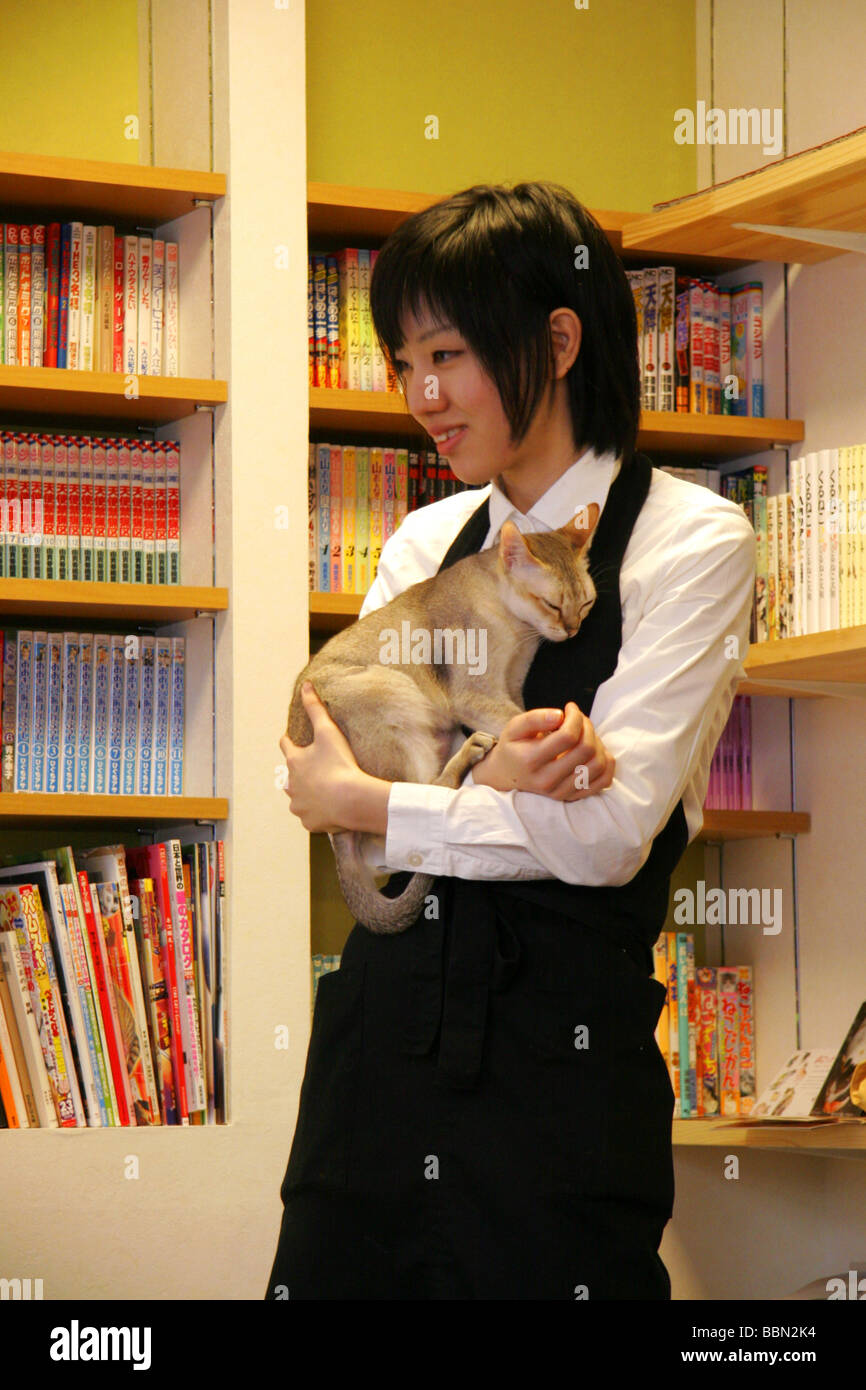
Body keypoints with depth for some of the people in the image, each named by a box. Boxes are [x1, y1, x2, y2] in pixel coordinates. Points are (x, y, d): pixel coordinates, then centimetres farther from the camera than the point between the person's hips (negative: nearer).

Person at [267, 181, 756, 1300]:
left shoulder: (694, 542, -4)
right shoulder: (424, 543, 13)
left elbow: (608, 833, -13)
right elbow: (332, 772, 3)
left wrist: (360, 800, -6)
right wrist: (488, 784, -17)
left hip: (562, 1061, -5)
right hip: (382, 1026, 5)